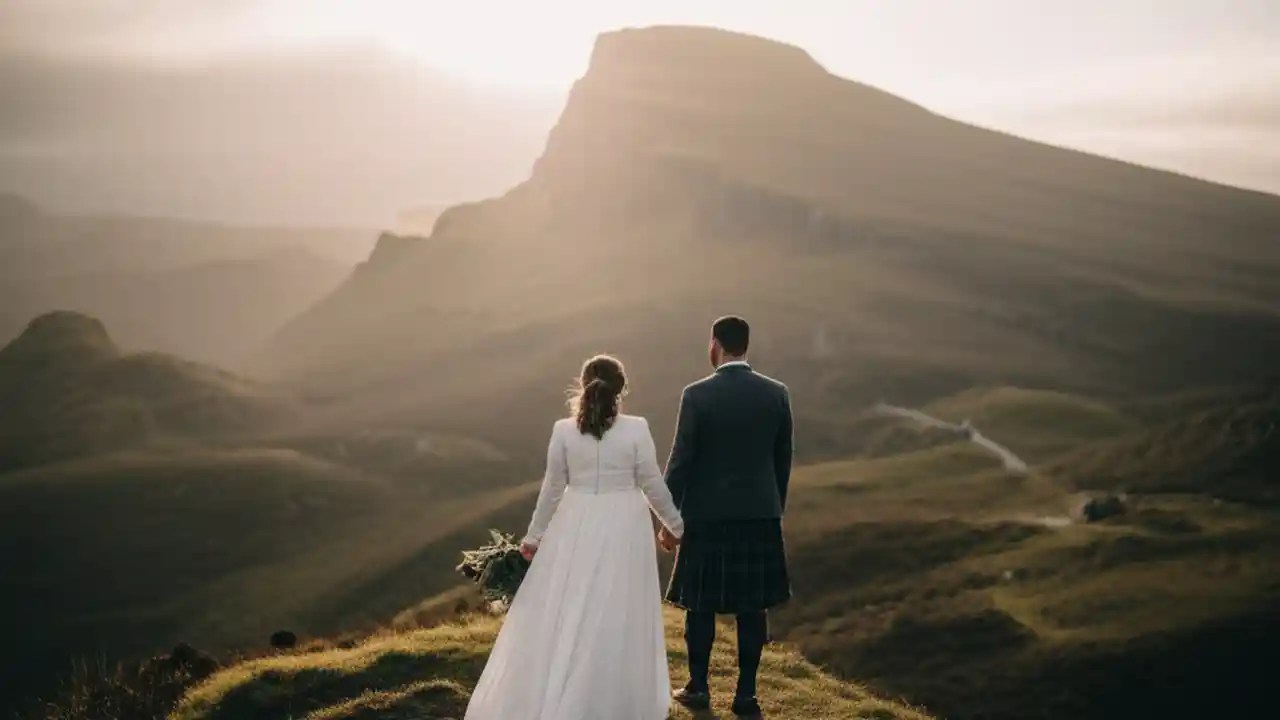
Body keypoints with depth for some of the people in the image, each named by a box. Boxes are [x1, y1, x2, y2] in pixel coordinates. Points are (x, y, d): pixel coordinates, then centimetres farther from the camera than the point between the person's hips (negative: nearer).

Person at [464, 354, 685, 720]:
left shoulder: (563, 430, -6)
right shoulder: (636, 429, -10)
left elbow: (552, 487, 2)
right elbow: (652, 484, -3)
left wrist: (535, 534, 14)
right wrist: (674, 524, 12)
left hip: (576, 527, 1)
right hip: (623, 529, -1)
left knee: (564, 614, 9)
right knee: (616, 618, 7)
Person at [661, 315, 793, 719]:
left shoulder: (698, 395, -10)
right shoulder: (776, 394, 0)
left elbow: (681, 460, -9)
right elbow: (783, 459, 7)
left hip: (707, 515, -3)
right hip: (760, 515, 3)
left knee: (701, 606, 9)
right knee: (752, 608, 6)